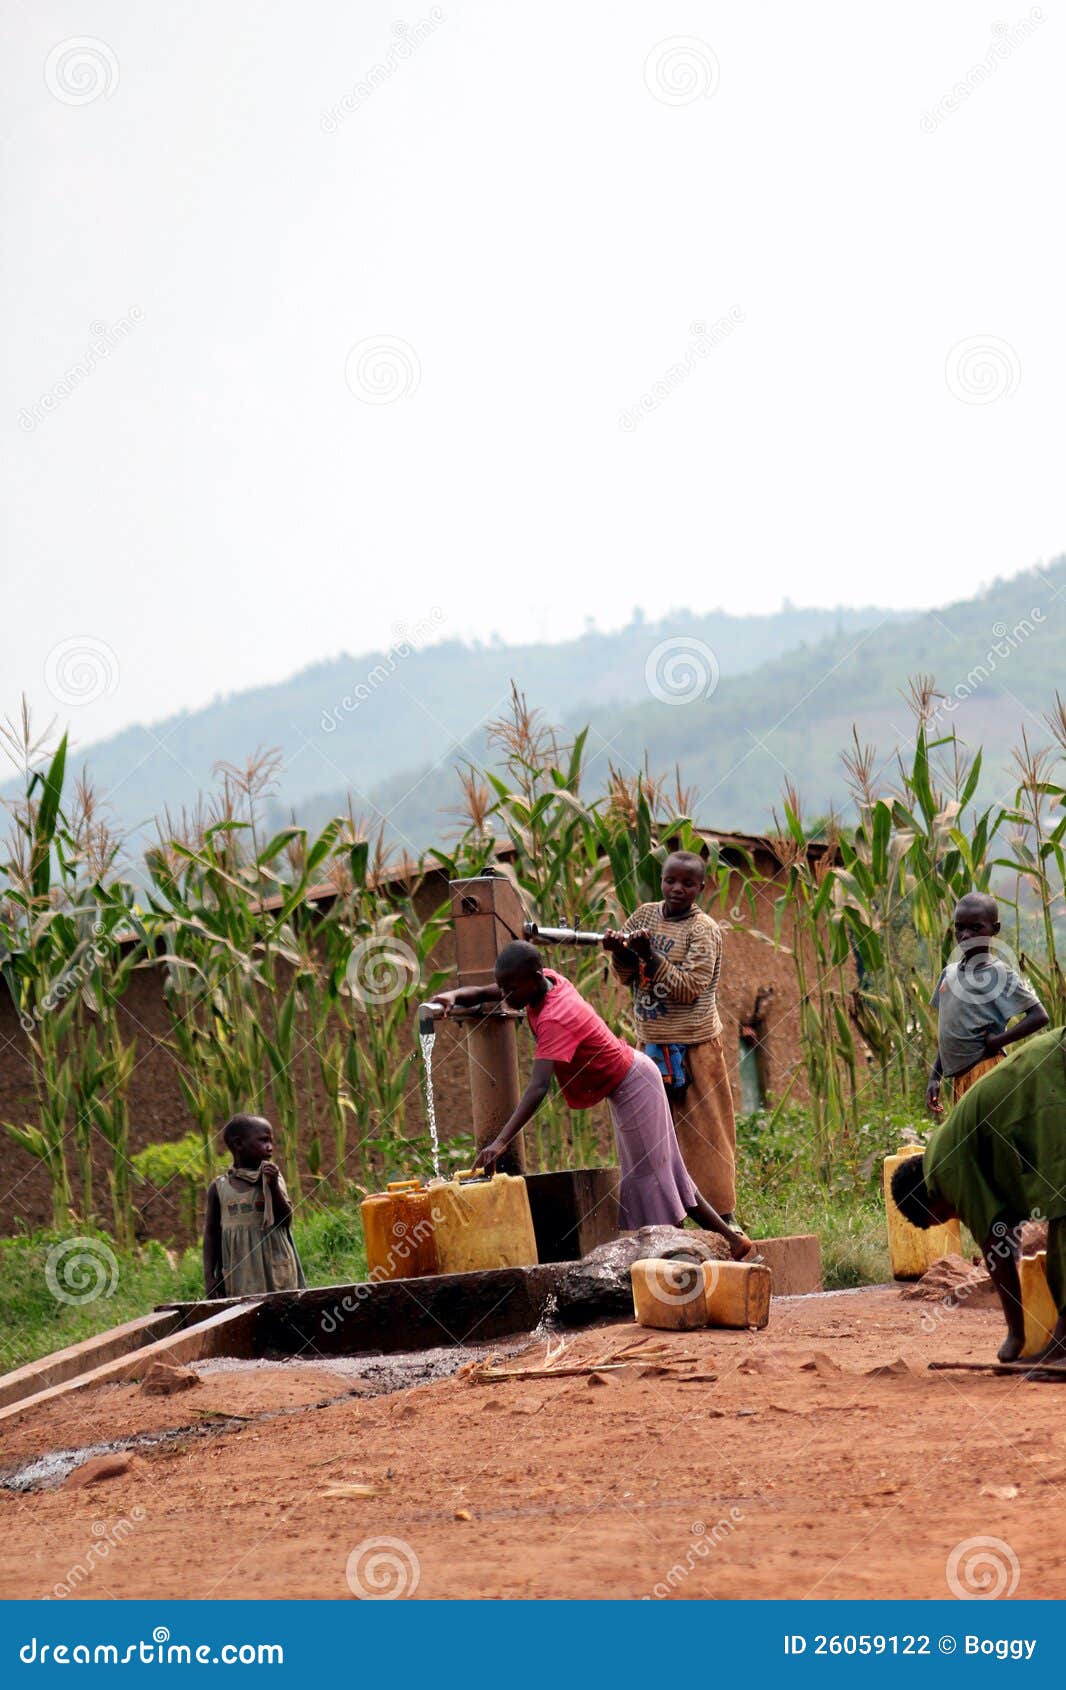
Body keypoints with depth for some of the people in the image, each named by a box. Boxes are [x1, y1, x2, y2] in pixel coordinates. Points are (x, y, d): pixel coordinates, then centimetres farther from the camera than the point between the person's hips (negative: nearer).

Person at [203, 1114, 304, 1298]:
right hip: (238, 1274, 0)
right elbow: (211, 1234, 8)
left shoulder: (273, 1179, 4)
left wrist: (274, 1186, -16)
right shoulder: (219, 1187, 4)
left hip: (274, 1272, 0)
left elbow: (286, 1219, -4)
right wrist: (209, 1276, 2)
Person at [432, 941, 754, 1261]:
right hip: (625, 1077, 9)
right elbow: (483, 994, 1)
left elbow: (538, 1087, -45)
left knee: (649, 1176, 2)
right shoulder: (546, 981, -10)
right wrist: (453, 996, -23)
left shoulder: (555, 1019, -35)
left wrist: (501, 1142, -52)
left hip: (632, 1087, -9)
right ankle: (729, 1238, 26)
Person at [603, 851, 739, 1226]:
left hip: (694, 1044, -6)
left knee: (704, 1131, -3)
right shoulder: (645, 916, 6)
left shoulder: (703, 930, -10)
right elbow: (628, 977, 7)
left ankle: (722, 1213, 2)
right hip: (652, 1041, 6)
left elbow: (689, 988, -19)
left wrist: (650, 956, -27)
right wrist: (620, 952, -14)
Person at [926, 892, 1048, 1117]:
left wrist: (994, 1042, -17)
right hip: (959, 1077, 8)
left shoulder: (999, 973, -7)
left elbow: (1039, 1016, -13)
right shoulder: (950, 973, 14)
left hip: (985, 1071, -8)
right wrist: (934, 1078, 14)